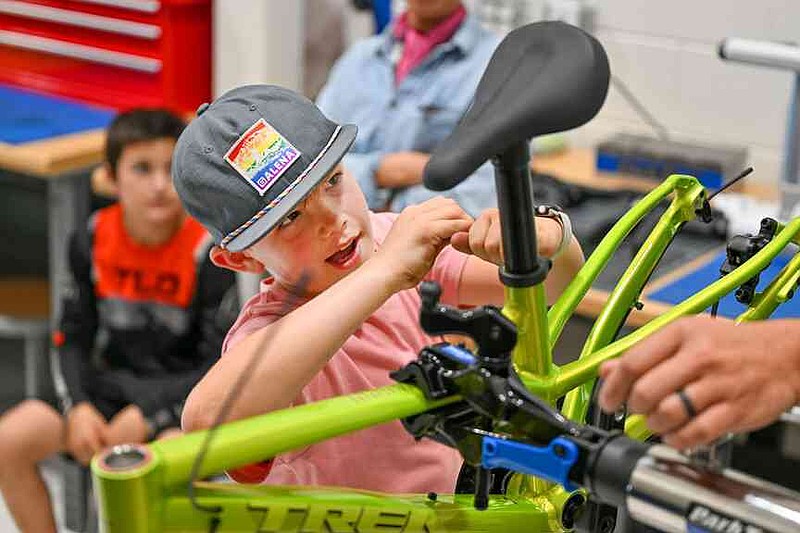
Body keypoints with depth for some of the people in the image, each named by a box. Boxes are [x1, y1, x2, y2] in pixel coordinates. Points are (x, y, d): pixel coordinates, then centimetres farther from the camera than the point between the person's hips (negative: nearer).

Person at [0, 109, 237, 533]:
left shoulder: (207, 252, -14)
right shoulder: (92, 241, -4)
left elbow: (220, 366, -11)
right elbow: (72, 341, 4)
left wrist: (145, 415, -19)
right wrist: (78, 407, -14)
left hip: (180, 393, -4)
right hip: (111, 385, 4)